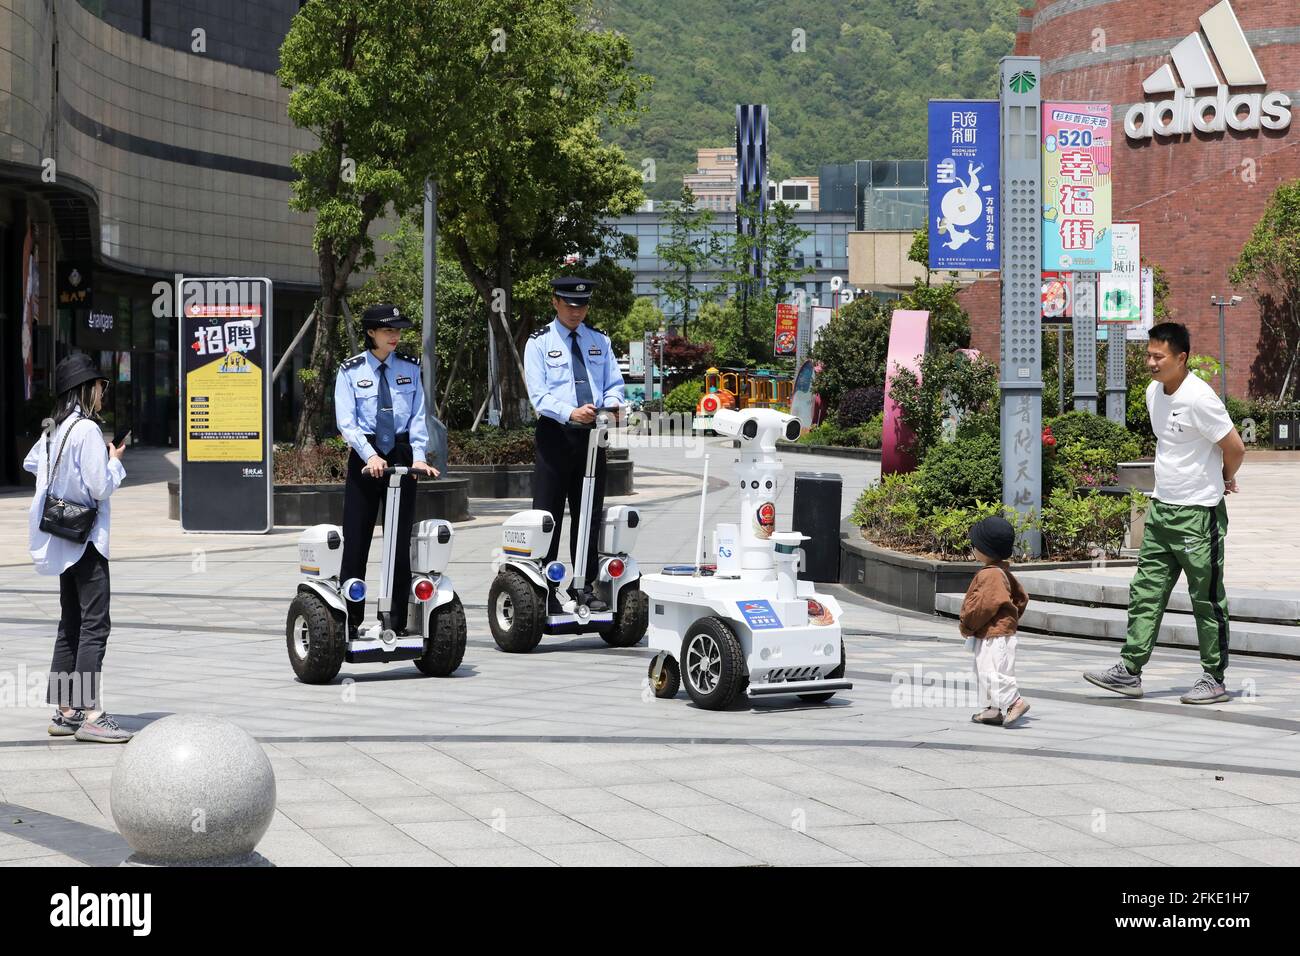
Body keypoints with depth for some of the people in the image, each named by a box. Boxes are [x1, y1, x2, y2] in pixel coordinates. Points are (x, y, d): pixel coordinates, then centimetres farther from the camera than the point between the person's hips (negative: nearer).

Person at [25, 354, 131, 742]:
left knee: (71, 626, 11)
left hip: (63, 541, 9)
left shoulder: (55, 430, 11)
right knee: (94, 625, -10)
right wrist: (115, 460, -3)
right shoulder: (87, 429, -16)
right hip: (85, 538, -9)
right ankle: (89, 713, -14)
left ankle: (65, 711, 12)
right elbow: (100, 486, -19)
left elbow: (31, 463, 25)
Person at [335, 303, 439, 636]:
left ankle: (398, 622, 10)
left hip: (401, 456, 2)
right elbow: (346, 422, -8)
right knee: (356, 541, -1)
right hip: (365, 458, -2)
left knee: (401, 541, 4)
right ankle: (350, 621, 5)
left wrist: (418, 457, -11)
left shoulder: (410, 368, 6)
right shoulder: (351, 371, -1)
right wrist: (370, 456, -22)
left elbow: (418, 418, 3)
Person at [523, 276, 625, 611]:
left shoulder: (599, 341, 13)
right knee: (547, 516, -3)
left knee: (589, 515, 8)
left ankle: (585, 587, 14)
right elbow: (539, 395, -9)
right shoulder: (539, 343, 0)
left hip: (592, 433, 4)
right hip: (555, 433, -4)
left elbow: (614, 384, 11)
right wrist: (570, 413, -26)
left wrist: (611, 405, -14)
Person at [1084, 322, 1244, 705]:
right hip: (1162, 507, 8)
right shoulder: (1154, 392, 7)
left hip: (1199, 512, -8)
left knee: (1207, 598, 2)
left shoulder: (1198, 398, -19)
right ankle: (1130, 670, 8)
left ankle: (1214, 679, 10)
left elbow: (1234, 448, -13)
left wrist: (1225, 481, 4)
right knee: (1146, 591, 6)